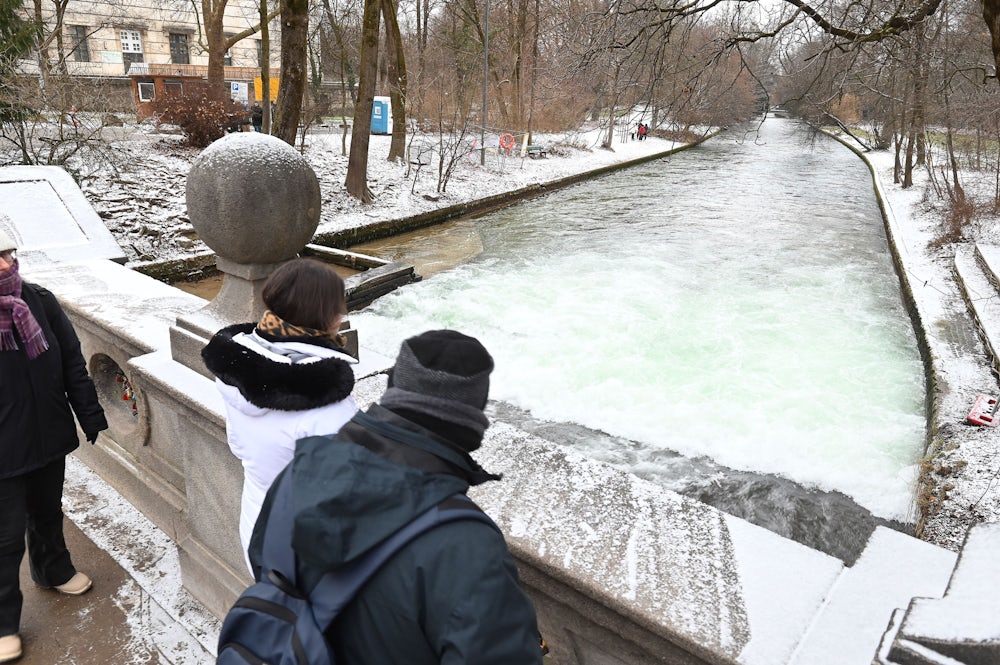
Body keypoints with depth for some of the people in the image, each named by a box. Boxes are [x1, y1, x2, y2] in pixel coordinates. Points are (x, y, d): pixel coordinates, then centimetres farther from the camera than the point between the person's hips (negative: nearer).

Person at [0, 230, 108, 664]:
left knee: (48, 513, 25)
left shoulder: (40, 303, -7)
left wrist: (89, 416, 2)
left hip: (49, 436, 4)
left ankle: (53, 570, 51)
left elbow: (73, 364, 1)